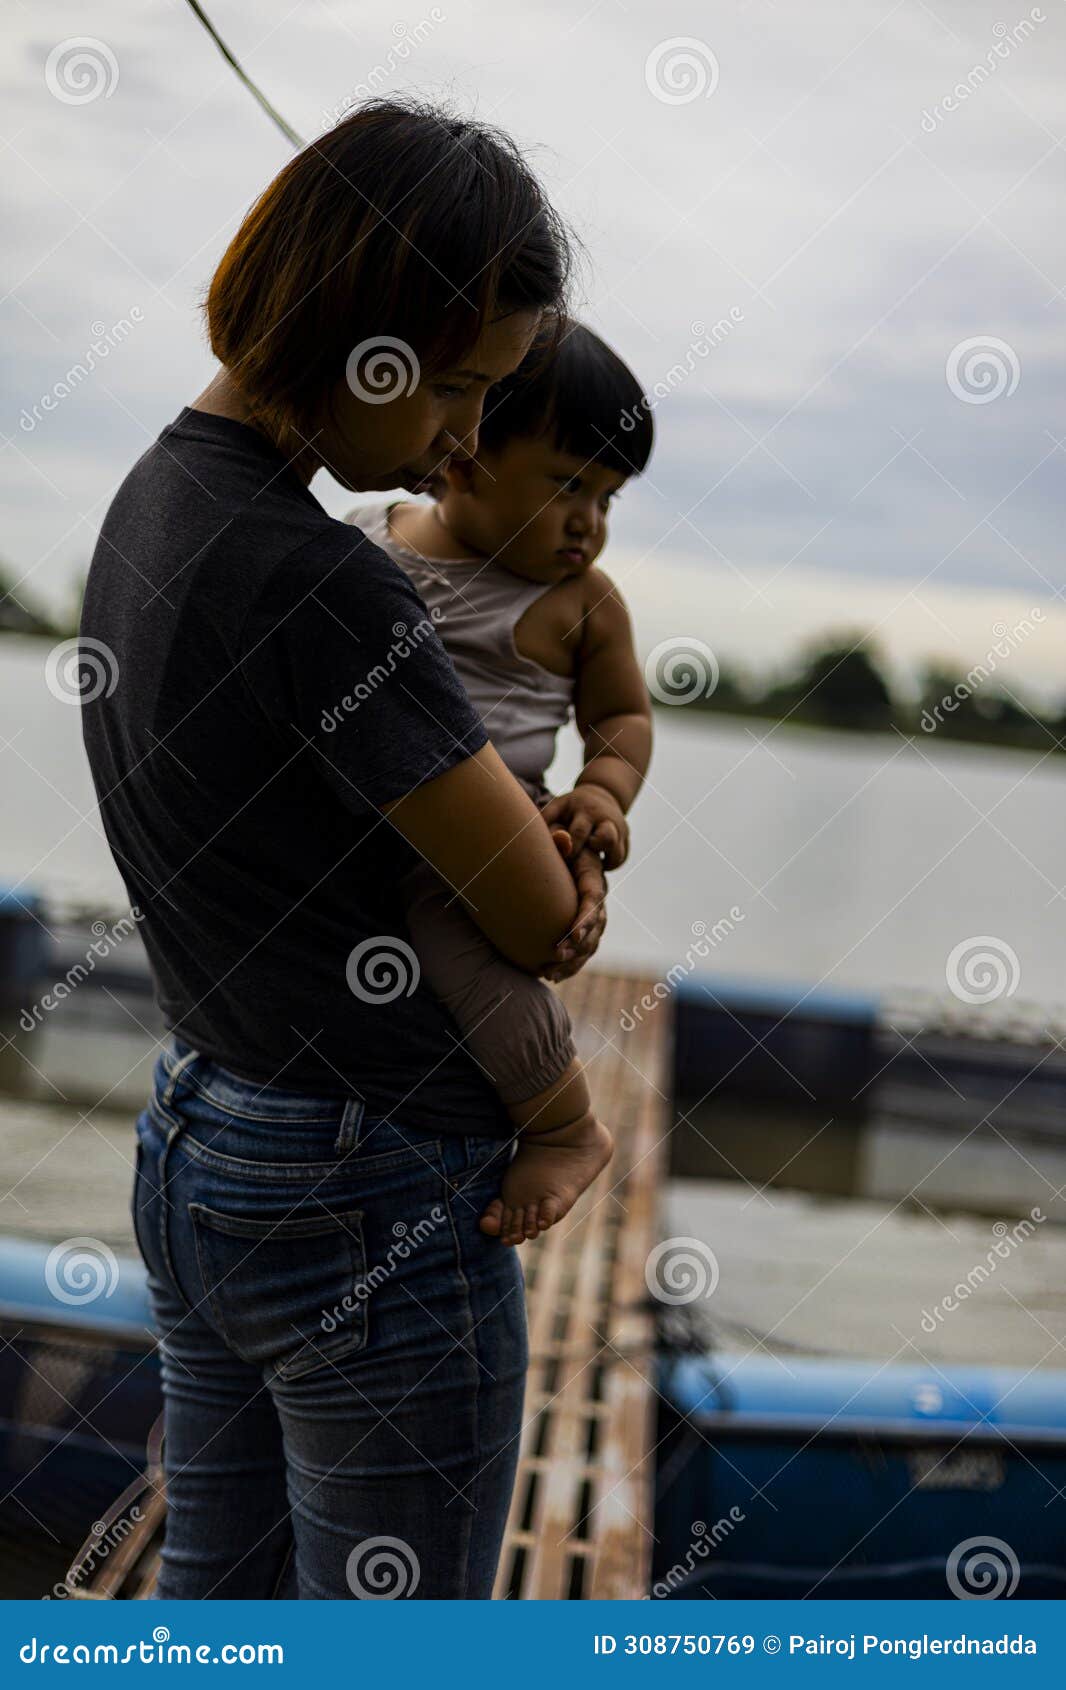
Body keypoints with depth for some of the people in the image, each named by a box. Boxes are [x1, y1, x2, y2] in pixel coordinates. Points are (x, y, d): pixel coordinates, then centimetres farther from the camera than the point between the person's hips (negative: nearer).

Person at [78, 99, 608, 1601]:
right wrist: (569, 875, 7)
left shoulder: (154, 502, 4)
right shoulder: (318, 588, -25)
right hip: (378, 1211, -9)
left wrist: (550, 834, -5)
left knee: (214, 1597, 21)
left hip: (196, 1147, 9)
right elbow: (545, 928, -18)